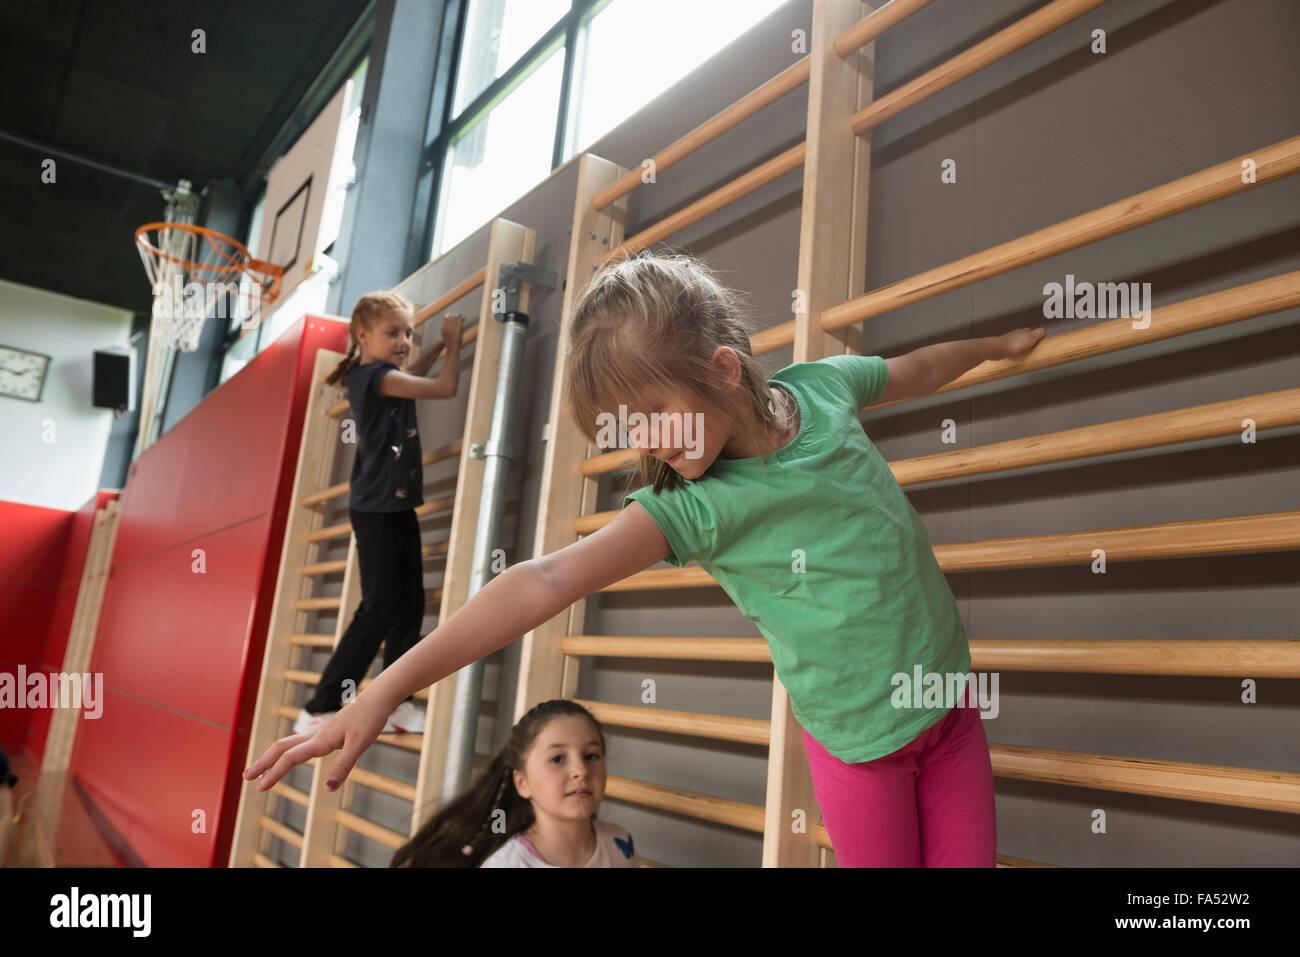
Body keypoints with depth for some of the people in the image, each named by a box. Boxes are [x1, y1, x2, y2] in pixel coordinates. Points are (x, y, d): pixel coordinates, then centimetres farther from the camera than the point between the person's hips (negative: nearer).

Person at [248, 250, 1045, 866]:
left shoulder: (824, 384, -12)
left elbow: (917, 368, 11)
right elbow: (548, 581, -31)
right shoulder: (699, 508, -23)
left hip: (950, 697, 4)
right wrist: (387, 690, -36)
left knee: (967, 858, 13)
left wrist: (995, 344, 29)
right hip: (860, 742, -4)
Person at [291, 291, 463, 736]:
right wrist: (454, 344, 0)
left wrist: (441, 344, 27)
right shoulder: (374, 376, -15)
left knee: (409, 606, 8)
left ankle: (394, 703, 16)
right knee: (378, 611, -7)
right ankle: (317, 712, 1)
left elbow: (414, 373, 38)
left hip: (399, 507, 10)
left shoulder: (384, 376, 13)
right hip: (376, 510, -10)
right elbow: (445, 388, -16)